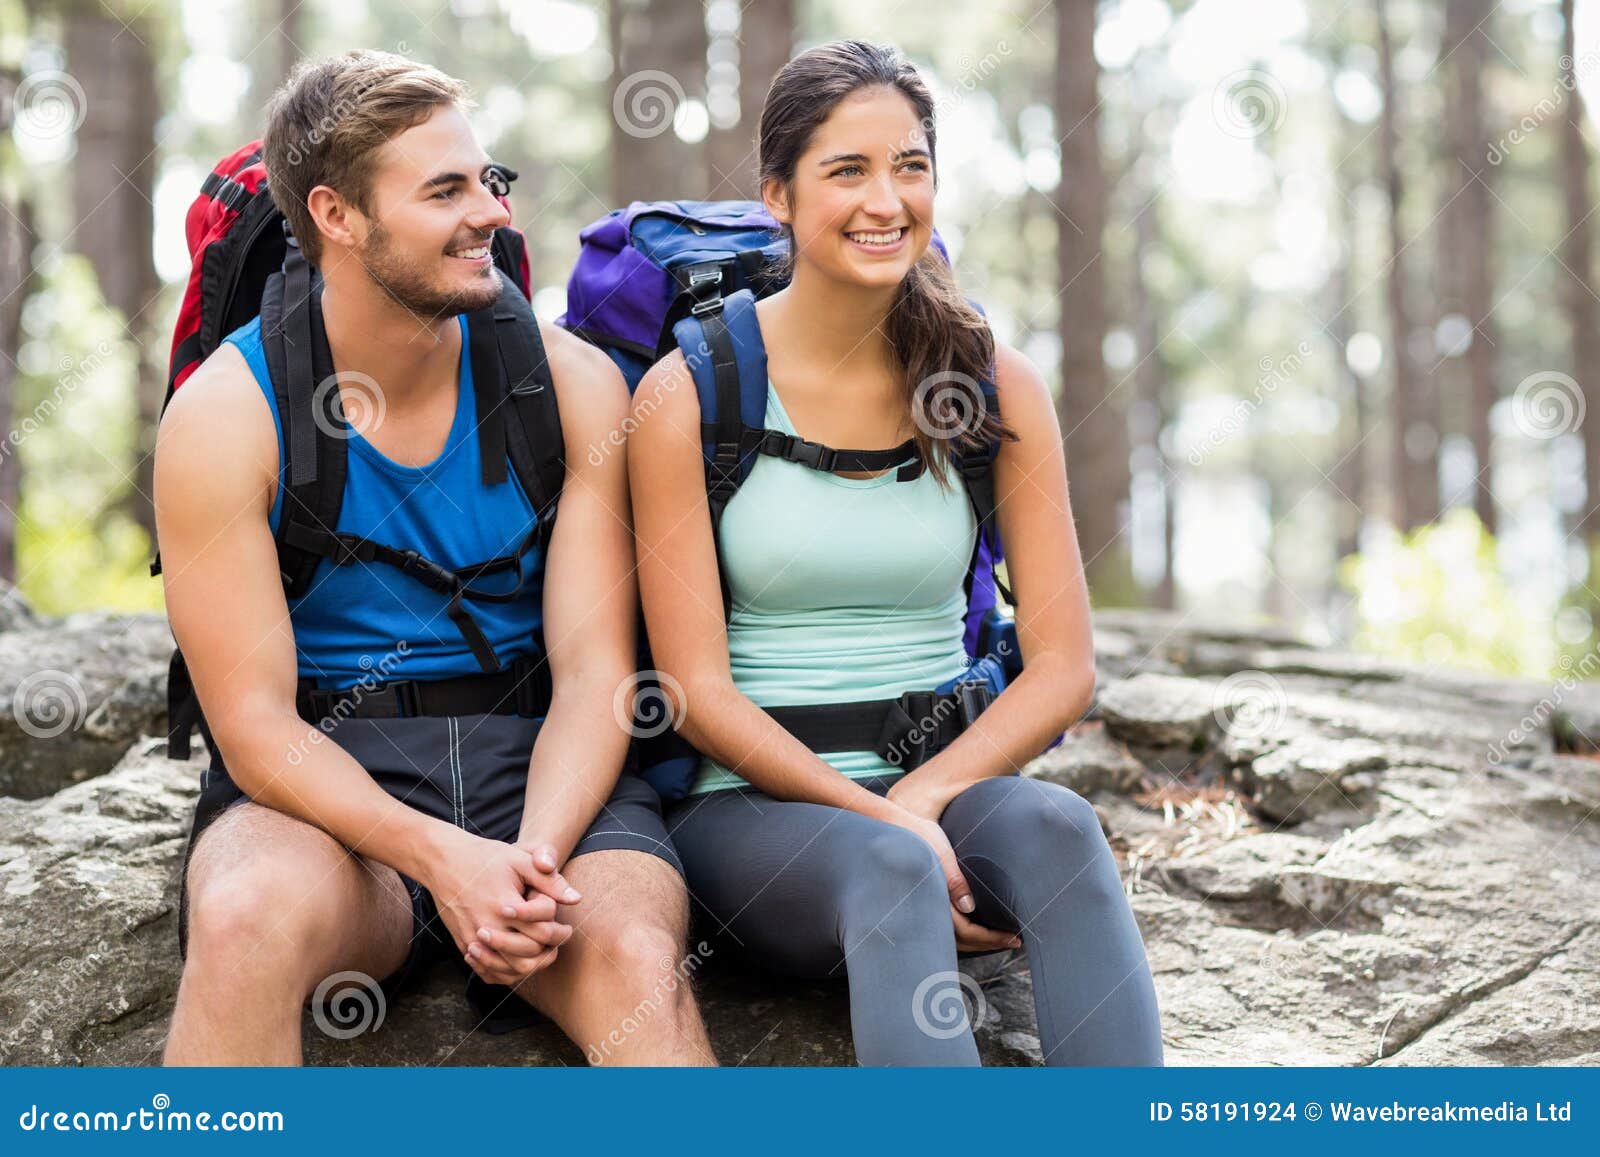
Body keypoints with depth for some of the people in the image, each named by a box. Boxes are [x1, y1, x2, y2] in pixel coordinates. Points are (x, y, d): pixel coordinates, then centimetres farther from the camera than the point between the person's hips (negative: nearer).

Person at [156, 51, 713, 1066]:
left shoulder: (573, 383, 2)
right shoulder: (226, 412, -5)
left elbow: (593, 673, -1)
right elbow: (255, 723, -9)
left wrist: (537, 852, -22)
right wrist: (441, 855, -26)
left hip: (535, 762, 1)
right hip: (322, 780, -1)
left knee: (636, 956, -32)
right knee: (249, 914, -36)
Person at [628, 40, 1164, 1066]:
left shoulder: (998, 387, 5)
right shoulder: (689, 394, -3)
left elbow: (1063, 669, 2)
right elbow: (699, 692, -6)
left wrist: (920, 799, -14)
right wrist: (880, 820, -19)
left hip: (954, 779, 2)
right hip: (754, 805, -2)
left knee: (1054, 824, -32)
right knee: (888, 867, -36)